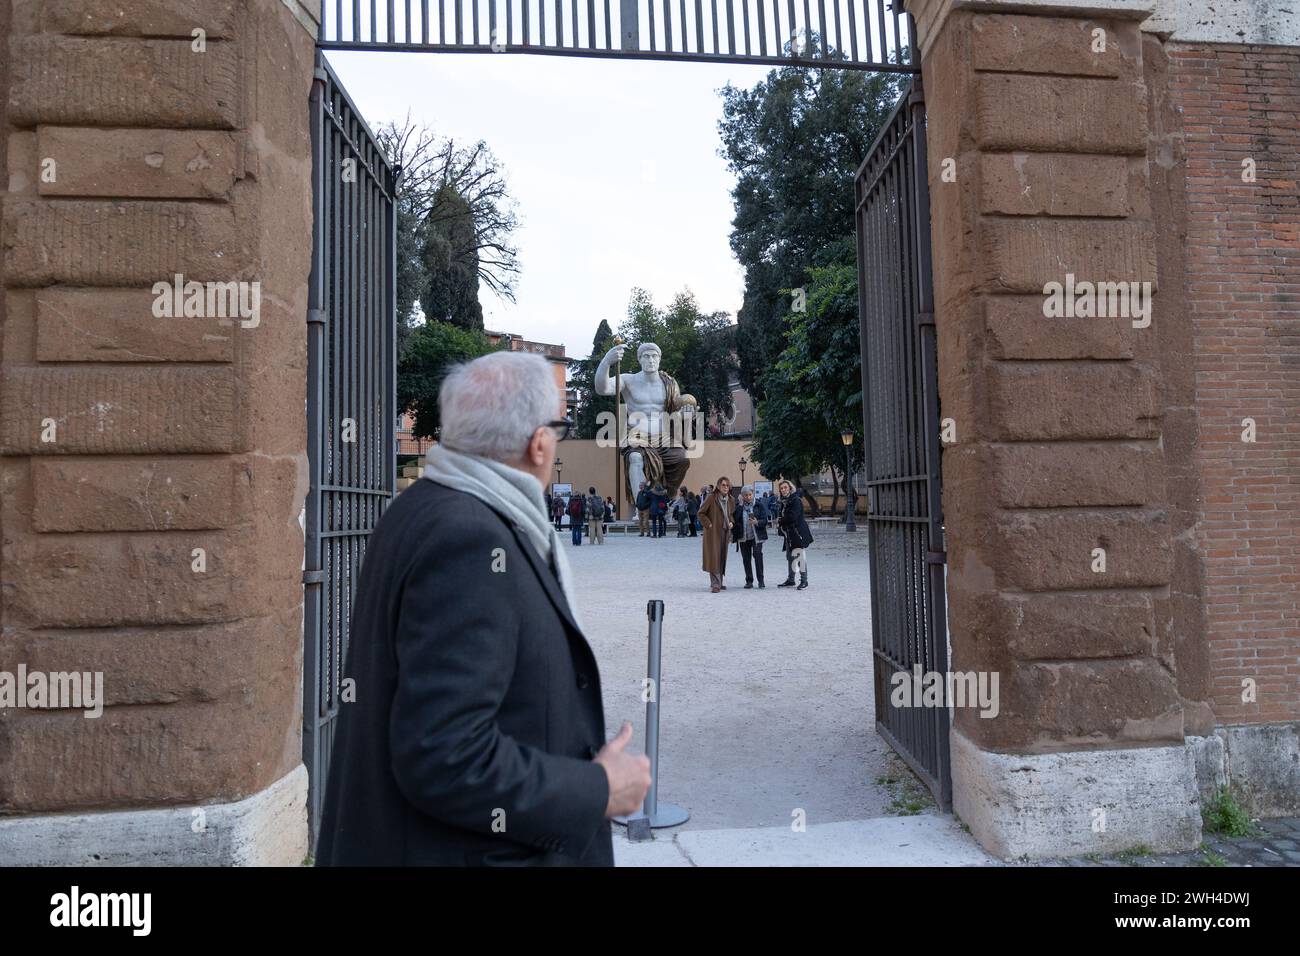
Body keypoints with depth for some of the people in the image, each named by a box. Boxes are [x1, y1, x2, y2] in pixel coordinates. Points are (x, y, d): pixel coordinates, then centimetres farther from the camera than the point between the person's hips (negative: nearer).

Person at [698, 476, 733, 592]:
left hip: (725, 532, 6)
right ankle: (715, 584, -11)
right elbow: (701, 513, -5)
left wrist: (731, 522, 6)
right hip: (713, 532, -6)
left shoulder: (730, 500, 8)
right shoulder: (711, 498, -10)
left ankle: (718, 583, 19)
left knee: (722, 557, 9)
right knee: (714, 557, -10)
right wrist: (708, 524, -13)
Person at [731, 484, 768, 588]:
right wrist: (740, 504, -16)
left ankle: (760, 580, -8)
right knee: (746, 558, 4)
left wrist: (757, 522, -23)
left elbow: (765, 520, -5)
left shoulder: (759, 505, 2)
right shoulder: (738, 505, 5)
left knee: (757, 554, -16)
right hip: (743, 537, 2)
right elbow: (735, 518, -9)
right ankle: (749, 581, 14)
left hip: (756, 536, -2)